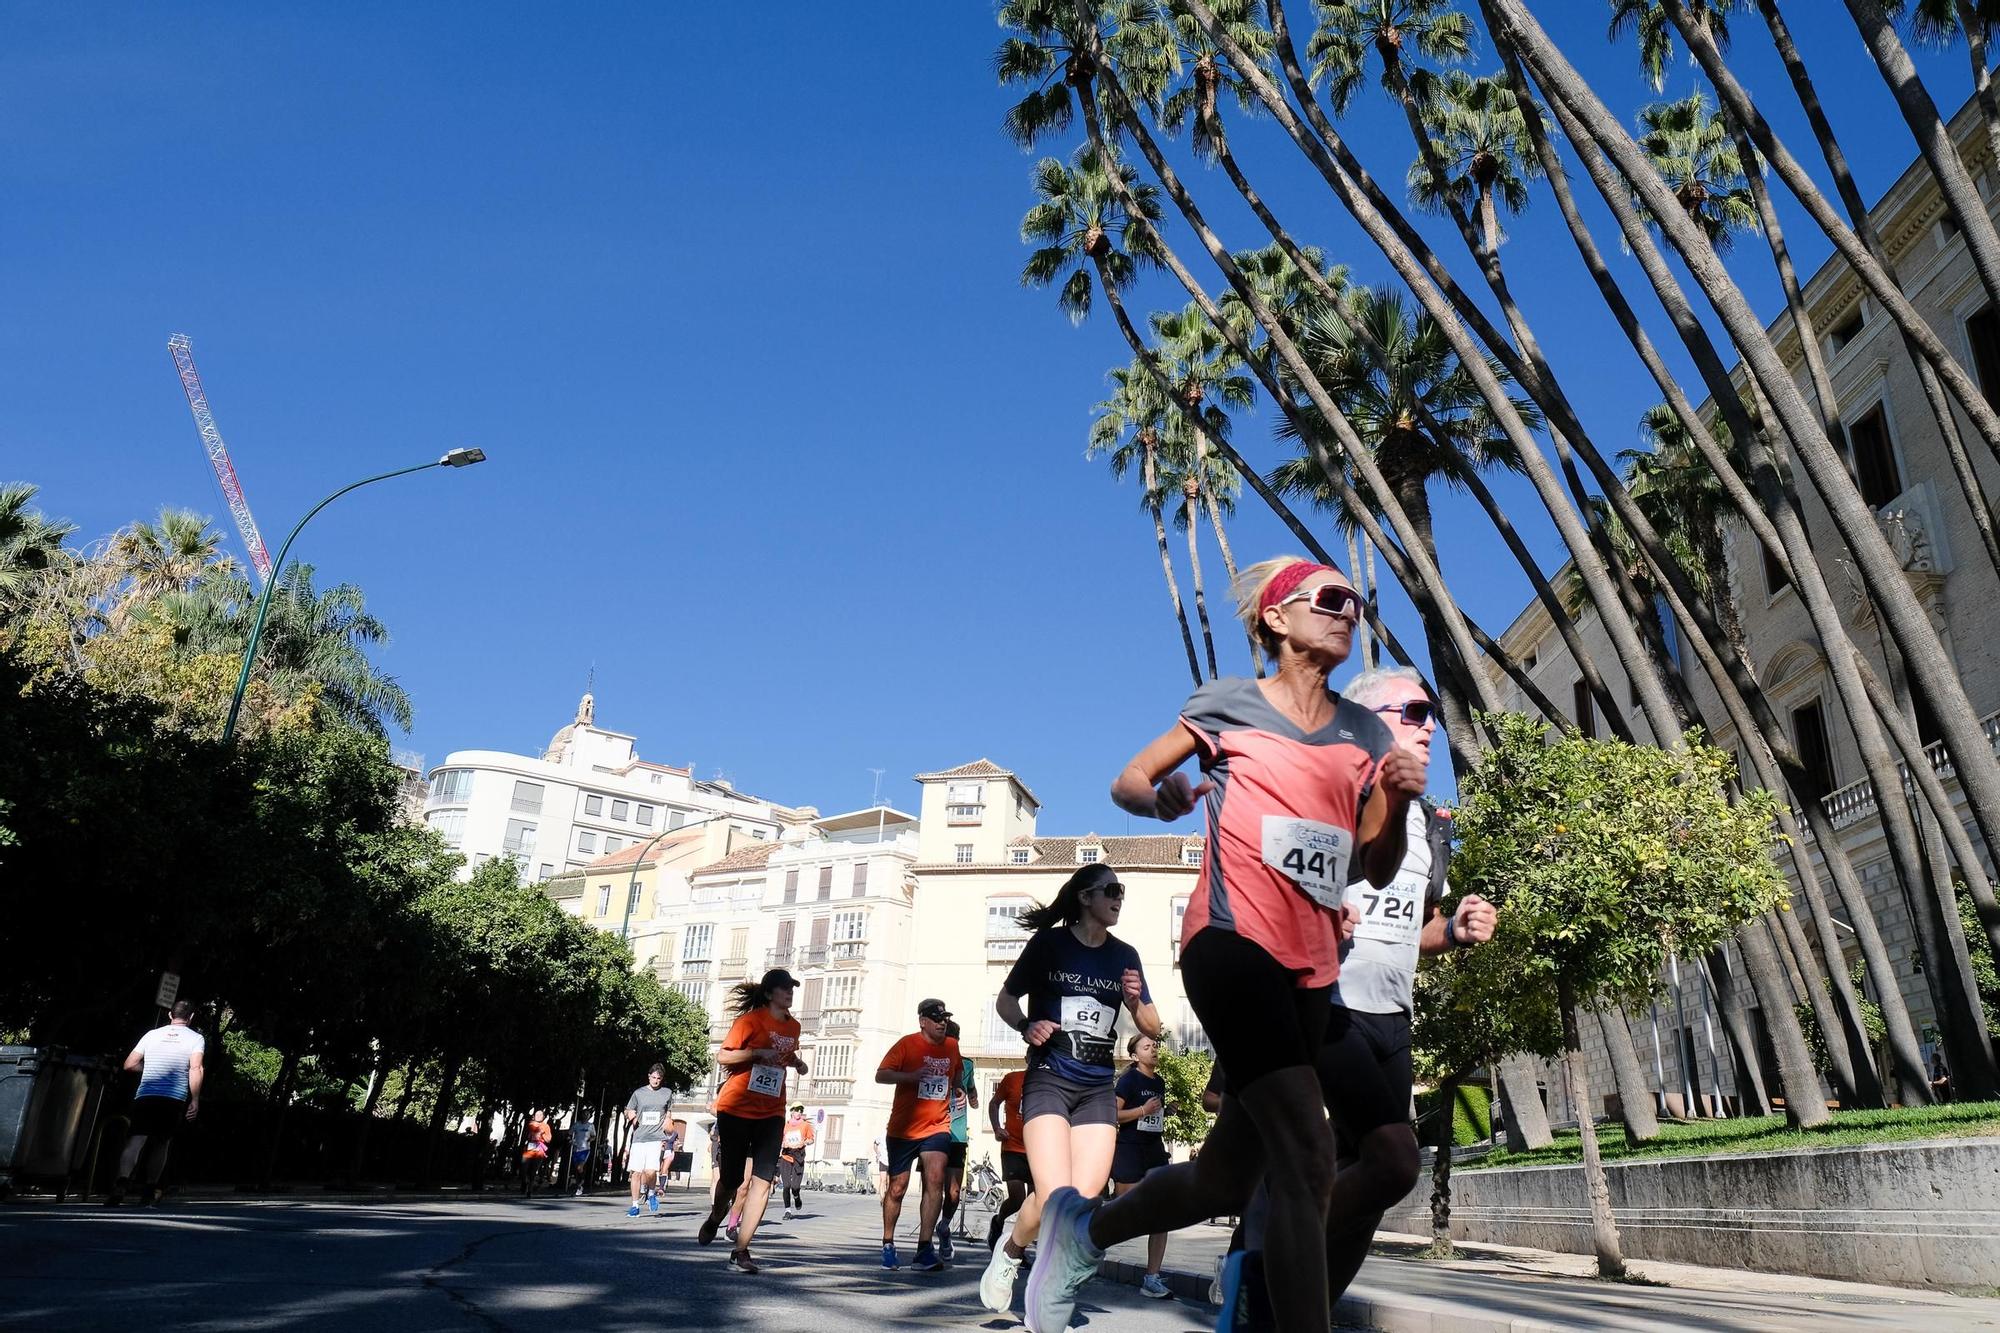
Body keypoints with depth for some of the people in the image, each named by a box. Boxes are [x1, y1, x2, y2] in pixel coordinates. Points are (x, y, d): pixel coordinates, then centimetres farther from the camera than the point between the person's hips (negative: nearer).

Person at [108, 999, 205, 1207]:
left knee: (136, 1140, -8)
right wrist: (195, 1100, -5)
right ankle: (148, 1193, 11)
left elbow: (129, 1064, 15)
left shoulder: (152, 1034, 17)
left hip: (145, 1096, 1)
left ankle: (122, 1181, -31)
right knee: (161, 1144, 12)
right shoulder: (196, 1038, 7)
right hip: (174, 1100, -1)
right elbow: (195, 1069, -6)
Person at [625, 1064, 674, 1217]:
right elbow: (628, 1111, 18)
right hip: (639, 1137, 1)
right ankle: (635, 1206, 11)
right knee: (636, 1172, -1)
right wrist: (631, 1115, -4)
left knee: (650, 1171, -17)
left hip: (656, 1138, -1)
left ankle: (652, 1193, 12)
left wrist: (666, 1122, 6)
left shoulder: (667, 1093, 11)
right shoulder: (638, 1093, 10)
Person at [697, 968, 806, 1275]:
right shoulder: (751, 1019, -8)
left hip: (771, 1113, 4)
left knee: (763, 1179, -8)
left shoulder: (793, 1026, 10)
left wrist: (796, 1062, 8)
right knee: (732, 1176, 5)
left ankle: (740, 1250, -5)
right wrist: (757, 1053, -22)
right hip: (736, 1108, -4)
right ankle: (715, 1218, 38)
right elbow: (722, 1056, -12)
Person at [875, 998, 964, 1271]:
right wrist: (911, 1076, -25)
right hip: (903, 1129, -2)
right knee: (898, 1186, 6)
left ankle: (925, 1246, -14)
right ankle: (888, 1244, 24)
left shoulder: (952, 1047, 8)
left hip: (937, 1127, 2)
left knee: (935, 1180, -17)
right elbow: (880, 1075, -13)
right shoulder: (908, 1044, -6)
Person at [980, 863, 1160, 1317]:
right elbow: (1005, 999, 6)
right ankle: (1009, 1253, 15)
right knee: (1055, 1200, -18)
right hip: (1049, 1080, -4)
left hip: (1098, 1089, 4)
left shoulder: (1124, 955, 9)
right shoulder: (1049, 942, -1)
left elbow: (1153, 1029, 13)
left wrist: (1135, 1002, -8)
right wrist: (1027, 1027, -15)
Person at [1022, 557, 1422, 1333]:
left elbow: (1378, 870, 16)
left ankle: (1082, 1227, 36)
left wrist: (1398, 803, -4)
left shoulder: (1366, 735, 15)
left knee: (1225, 1181, 12)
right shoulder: (1229, 703, 3)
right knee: (1306, 1163, -20)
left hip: (1312, 967, 6)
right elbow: (1127, 782, 7)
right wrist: (1161, 797, -16)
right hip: (1233, 942, -6)